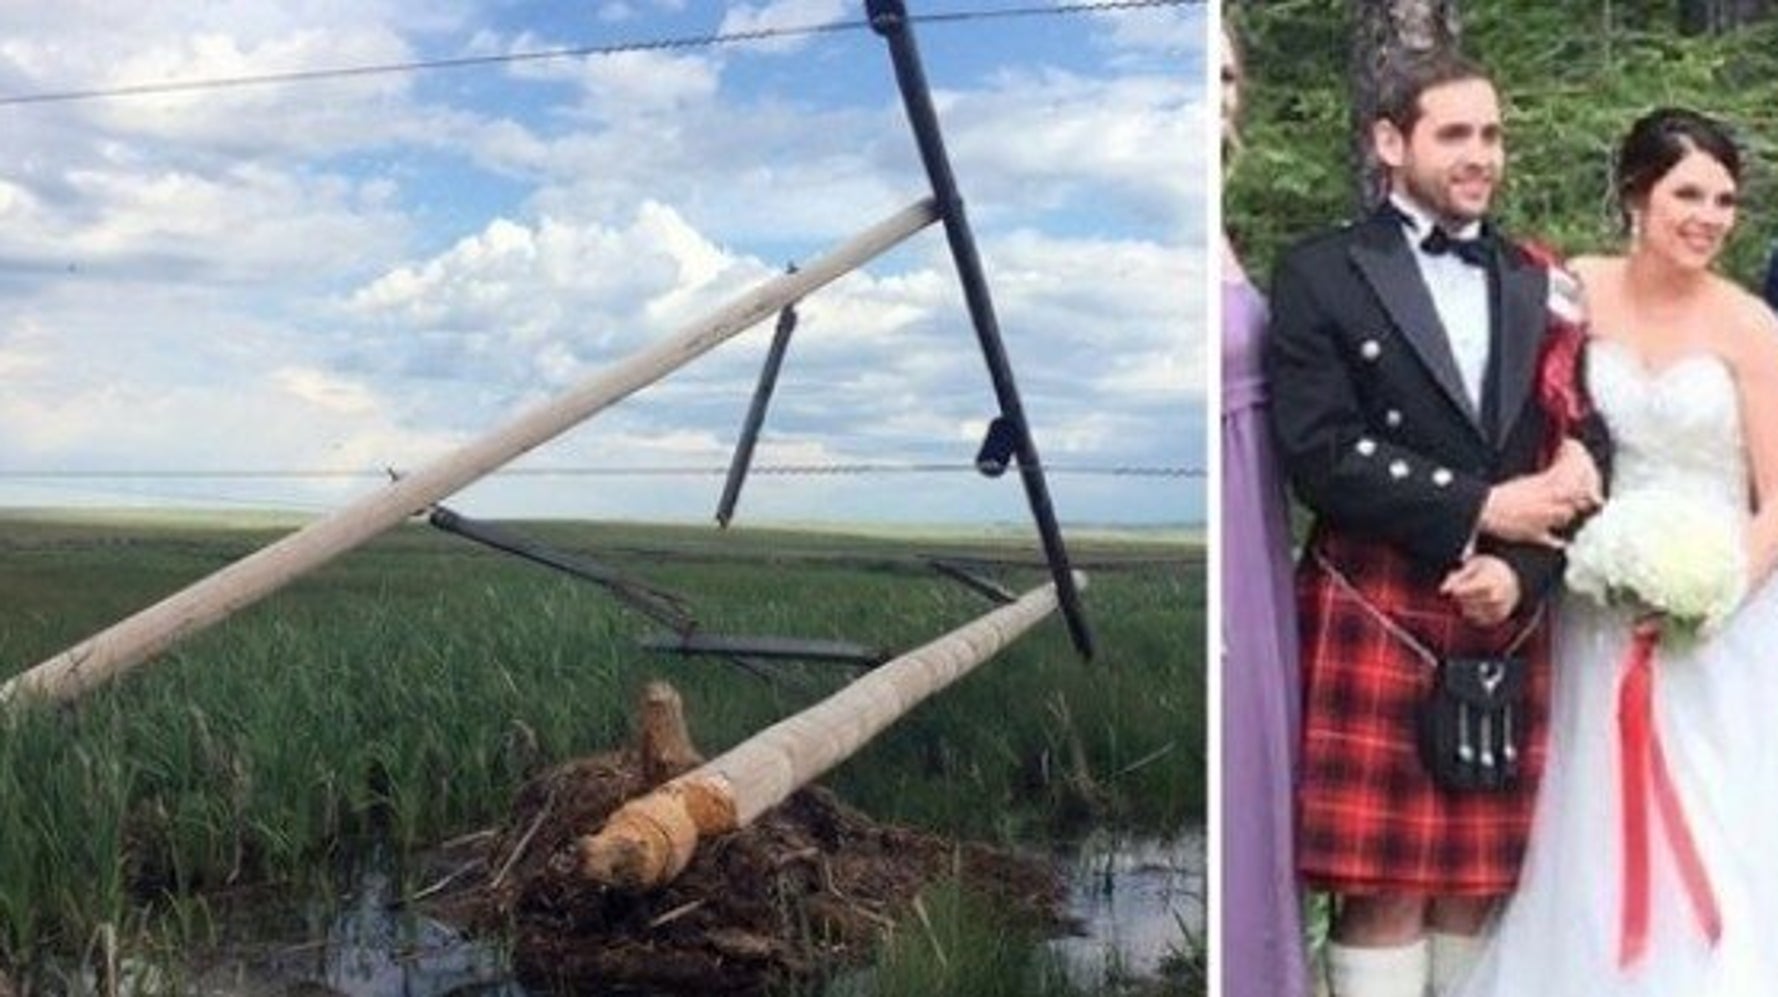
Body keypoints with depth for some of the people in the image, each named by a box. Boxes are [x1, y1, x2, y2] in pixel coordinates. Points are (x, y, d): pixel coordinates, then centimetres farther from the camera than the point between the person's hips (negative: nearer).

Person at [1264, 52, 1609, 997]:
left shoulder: (1538, 284, 16)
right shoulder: (1322, 273, 1)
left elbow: (1579, 449, 11)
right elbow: (1320, 454, -10)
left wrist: (1518, 572, -6)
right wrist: (1478, 509, -9)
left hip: (1505, 624, 4)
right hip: (1372, 618, -4)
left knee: (1475, 883, 8)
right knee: (1383, 887, -3)